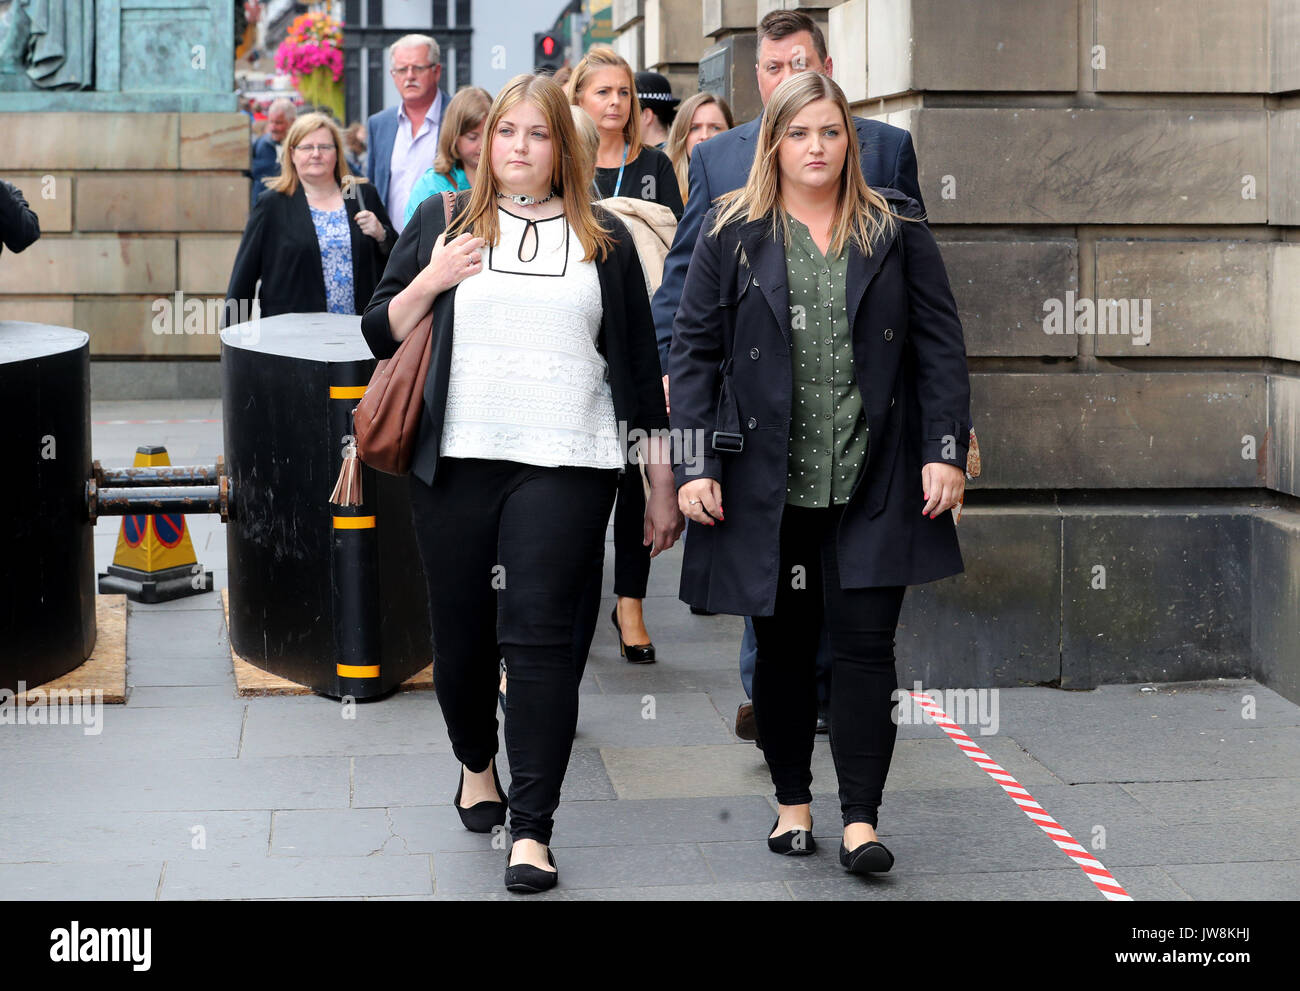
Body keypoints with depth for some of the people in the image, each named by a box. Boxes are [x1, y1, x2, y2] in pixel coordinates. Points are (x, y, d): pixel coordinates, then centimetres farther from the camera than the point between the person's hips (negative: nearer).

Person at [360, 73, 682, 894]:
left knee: (540, 636, -10)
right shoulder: (441, 224, 11)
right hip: (456, 463, 2)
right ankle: (477, 765, 38)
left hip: (565, 466, -1)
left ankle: (532, 831, -7)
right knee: (463, 633, 8)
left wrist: (664, 483, 11)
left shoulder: (605, 240, 11)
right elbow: (380, 336, 11)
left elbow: (639, 368, 12)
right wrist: (430, 281, -7)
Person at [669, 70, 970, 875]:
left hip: (873, 484, 0)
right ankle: (793, 801, 24)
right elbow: (694, 350, 2)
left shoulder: (897, 230, 6)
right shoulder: (731, 234, 4)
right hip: (768, 485, 0)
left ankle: (861, 821, 1)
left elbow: (941, 346, 5)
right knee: (783, 647, 9)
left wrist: (946, 450, -4)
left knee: (866, 643, -3)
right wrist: (696, 464, -5)